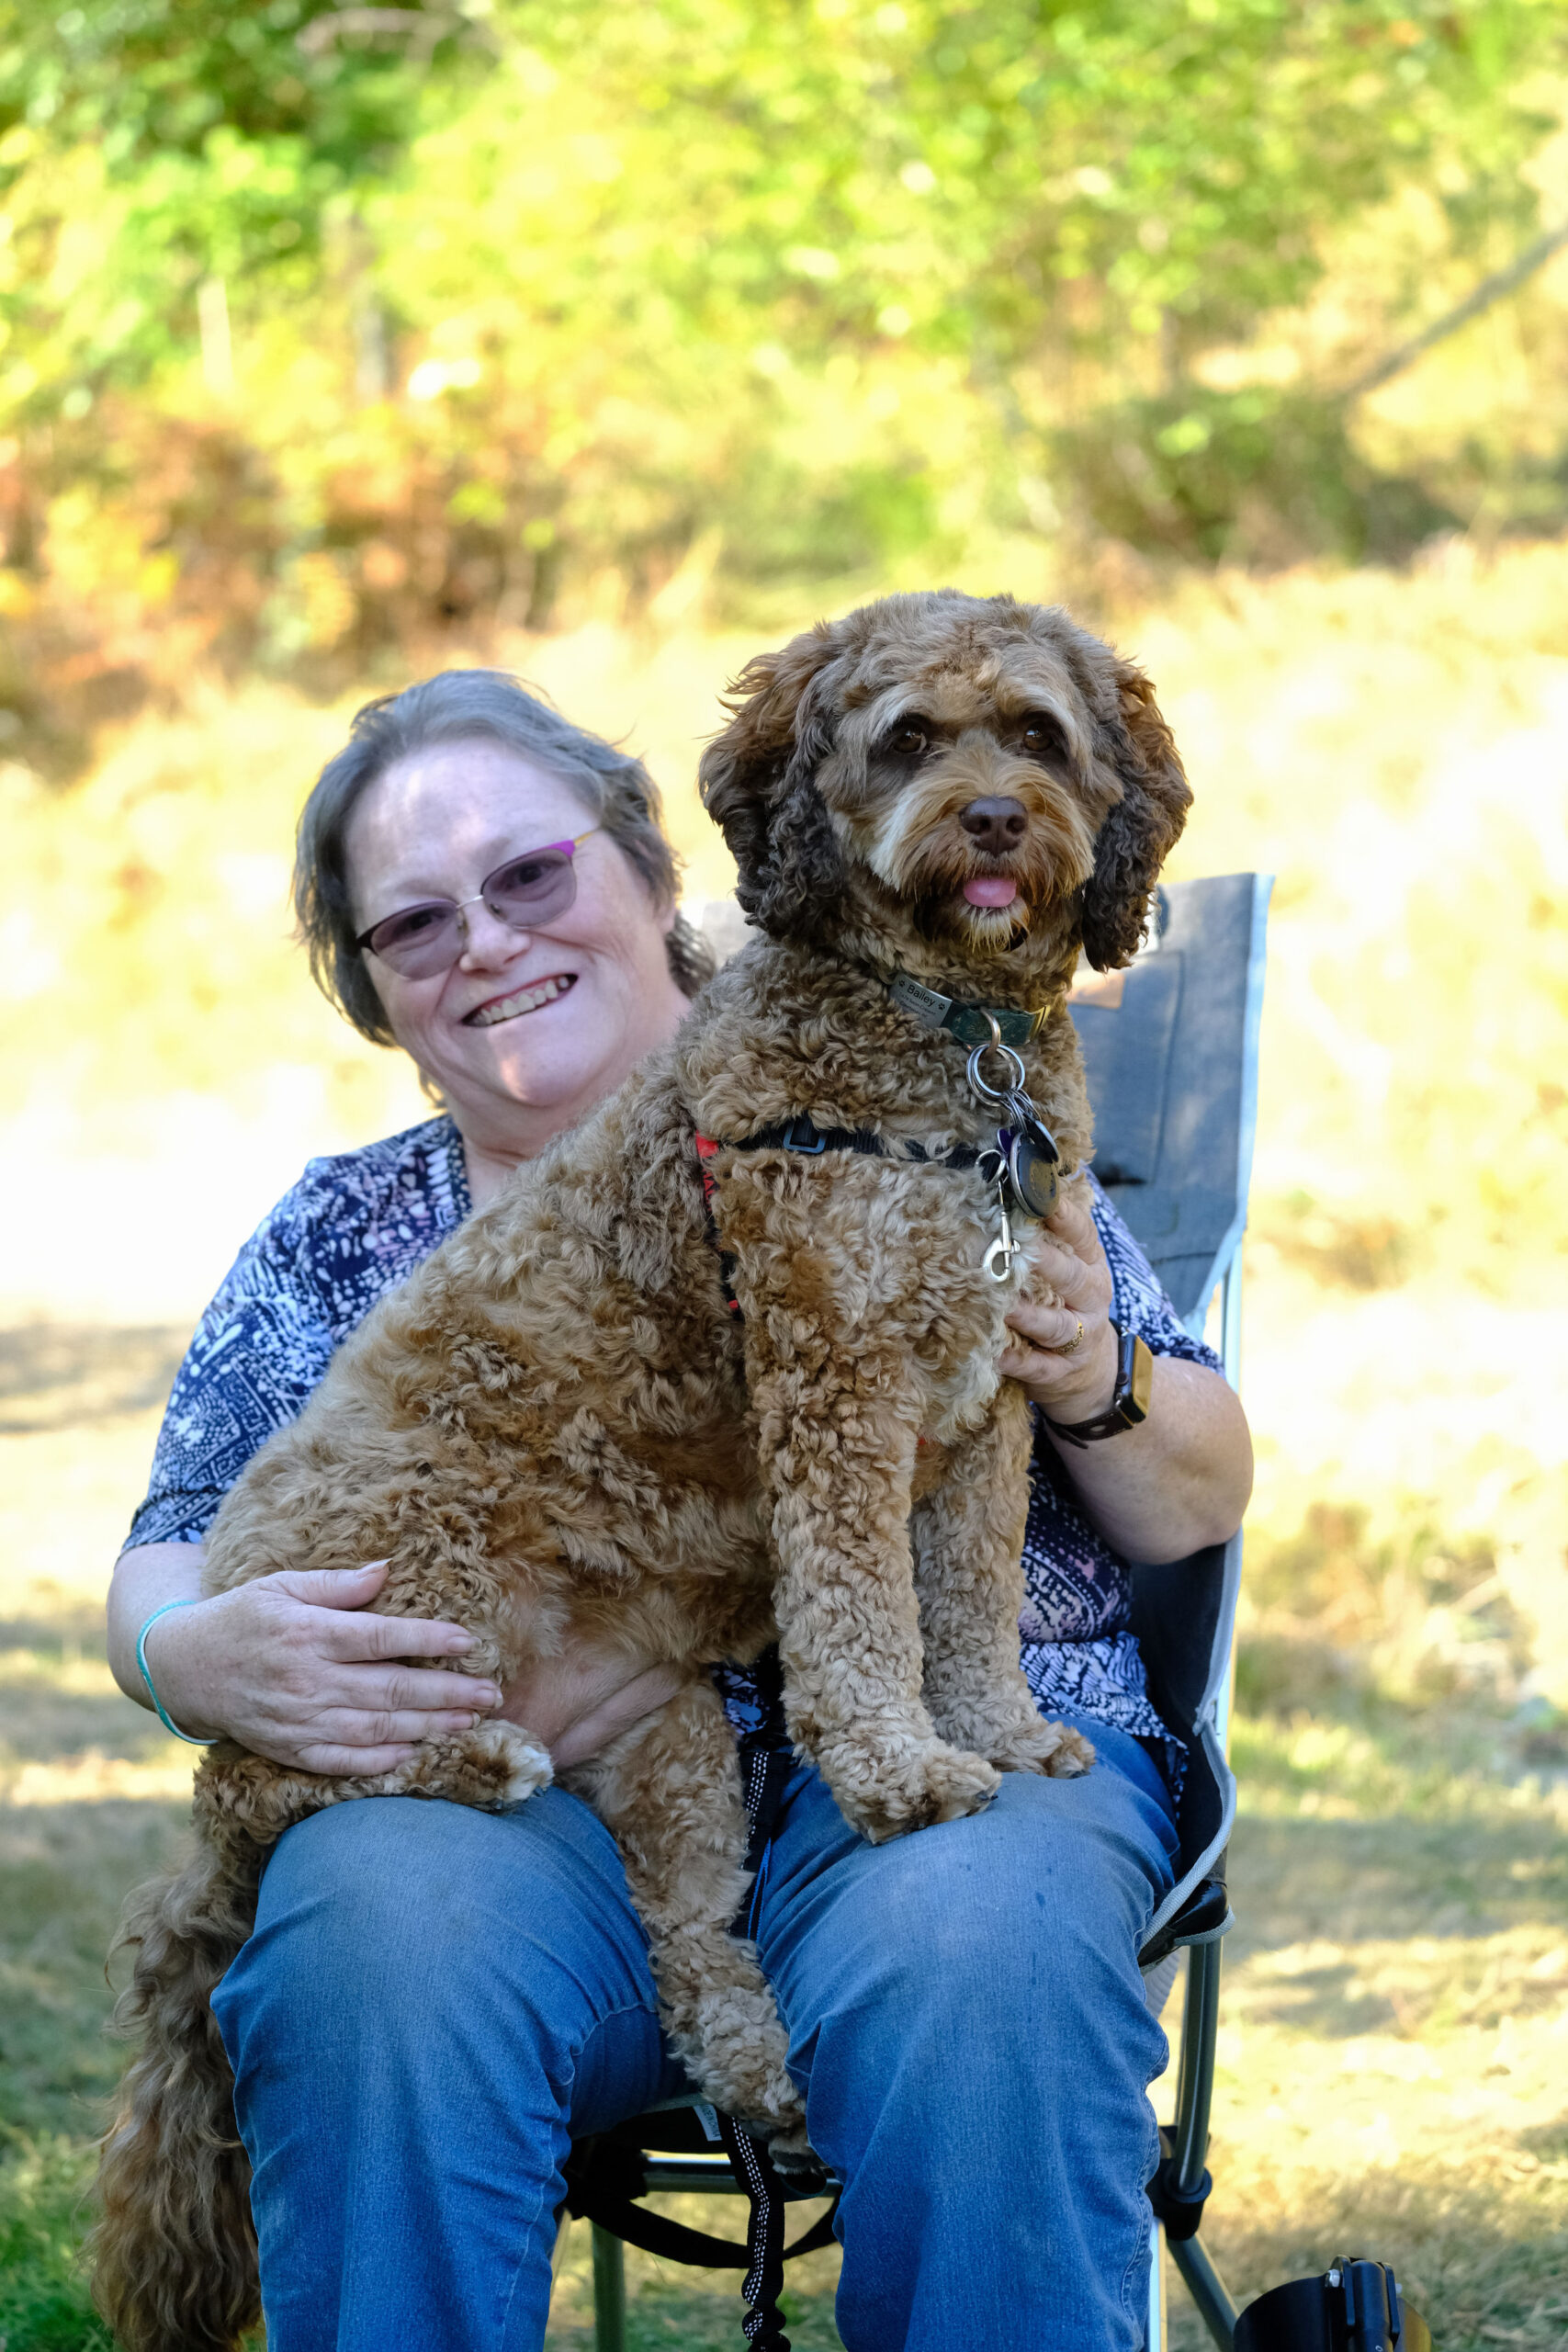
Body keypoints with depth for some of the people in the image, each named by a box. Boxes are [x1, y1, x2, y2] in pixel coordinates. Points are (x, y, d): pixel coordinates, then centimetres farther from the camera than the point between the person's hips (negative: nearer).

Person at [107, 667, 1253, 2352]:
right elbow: (161, 1577, 15)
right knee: (379, 1926, -34)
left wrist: (1097, 1387, -8)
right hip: (509, 1785, 1)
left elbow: (1197, 1504, 15)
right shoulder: (337, 1242, 20)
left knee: (974, 1941, -37)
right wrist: (206, 1657, -10)